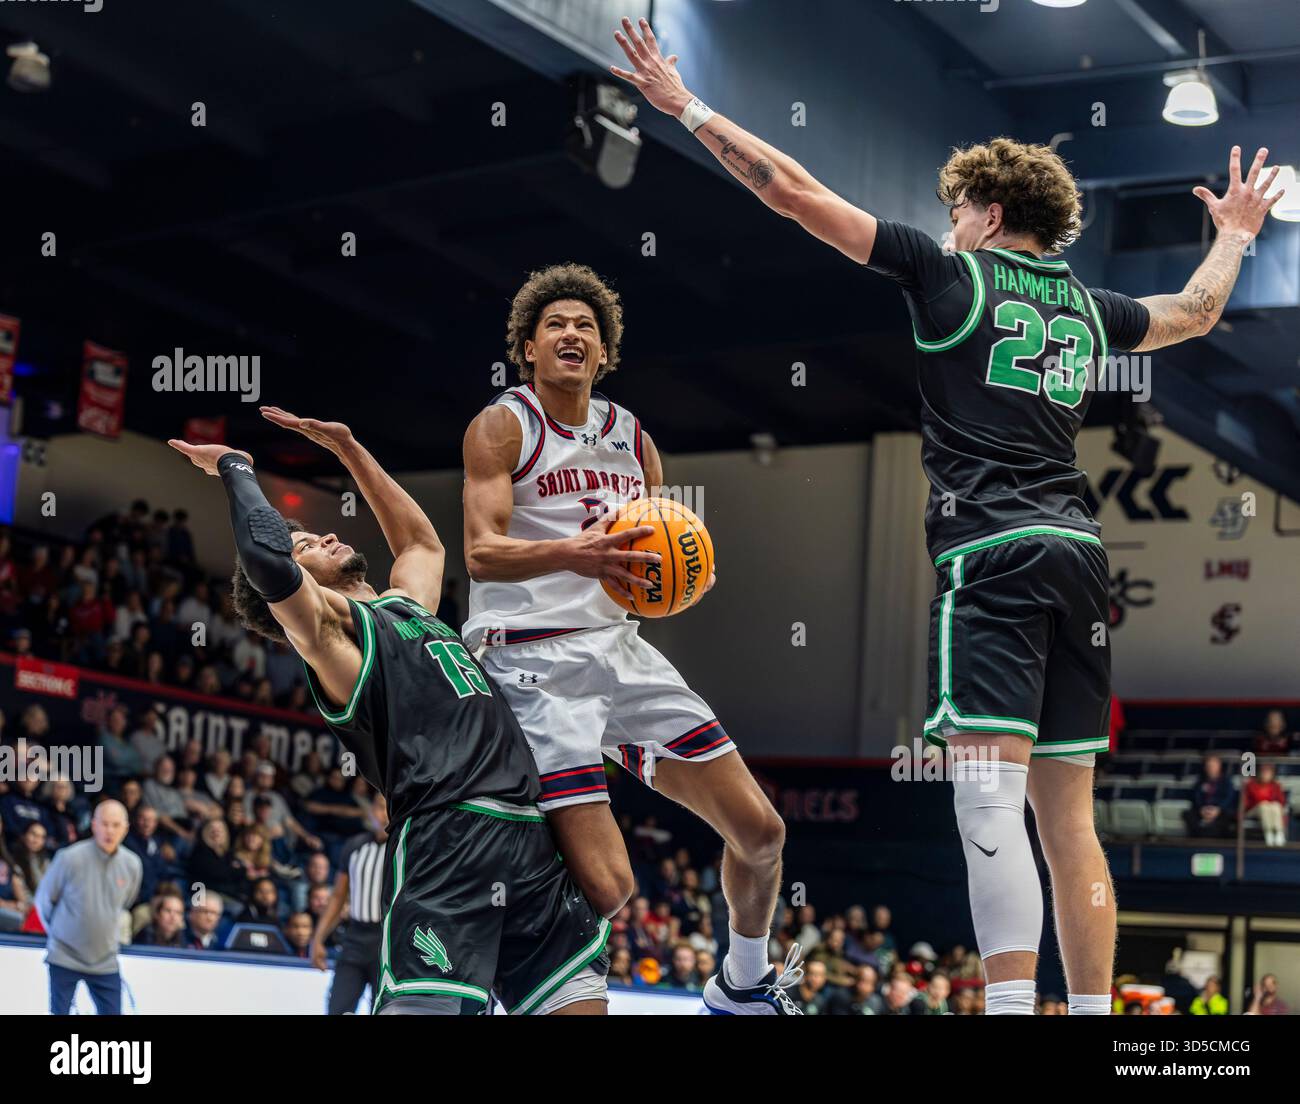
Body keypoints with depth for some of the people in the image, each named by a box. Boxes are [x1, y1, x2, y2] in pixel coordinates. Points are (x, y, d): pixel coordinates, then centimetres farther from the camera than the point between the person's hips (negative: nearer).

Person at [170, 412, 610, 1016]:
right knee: (424, 1009, -18)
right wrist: (235, 468, 1)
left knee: (581, 999, 2)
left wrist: (349, 449, 40)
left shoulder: (405, 604, 27)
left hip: (526, 840, 8)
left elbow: (423, 541, 46)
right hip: (447, 843, -8)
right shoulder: (326, 626, 4)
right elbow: (266, 560, -16)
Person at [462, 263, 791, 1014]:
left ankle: (745, 985, 31)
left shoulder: (631, 437, 16)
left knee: (760, 830, 6)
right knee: (606, 887, -19)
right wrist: (572, 554, -33)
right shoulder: (503, 426, -3)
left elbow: (657, 549, 21)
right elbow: (482, 552, -15)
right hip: (535, 661, -7)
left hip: (621, 648, 7)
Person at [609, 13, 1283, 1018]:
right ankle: (1093, 1010, 10)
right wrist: (1234, 232, 57)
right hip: (1080, 556, 6)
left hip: (990, 551, -6)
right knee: (1068, 816, 9)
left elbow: (793, 192, 3)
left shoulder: (948, 274, 4)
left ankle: (1011, 1007, -25)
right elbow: (1198, 309, 38)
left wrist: (686, 106, 11)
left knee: (988, 790, -15)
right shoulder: (1090, 308, 18)